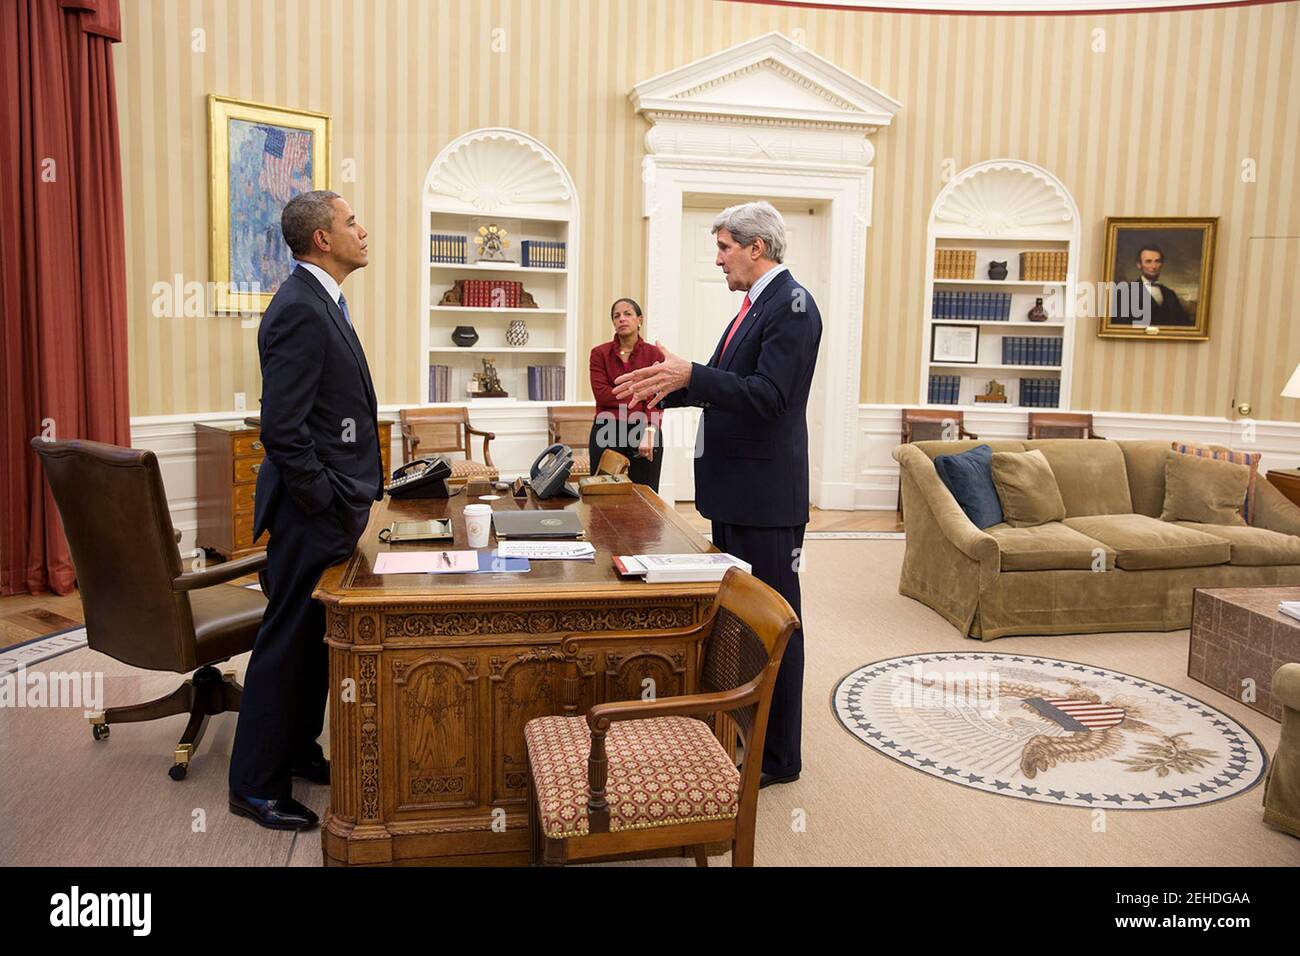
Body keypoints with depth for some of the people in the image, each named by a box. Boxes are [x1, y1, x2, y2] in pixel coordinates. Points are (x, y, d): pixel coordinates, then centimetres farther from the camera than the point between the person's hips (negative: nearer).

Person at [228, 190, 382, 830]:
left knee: (315, 636, 19)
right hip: (313, 511, -10)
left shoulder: (320, 302, 14)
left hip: (332, 505, 10)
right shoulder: (298, 309, -19)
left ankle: (297, 751, 36)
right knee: (288, 641, 2)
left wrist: (353, 496, 14)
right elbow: (282, 429, -24)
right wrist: (329, 506, -18)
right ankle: (256, 785, 17)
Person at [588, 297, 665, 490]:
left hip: (644, 431, 0)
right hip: (607, 433, 0)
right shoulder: (600, 353, 4)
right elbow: (601, 394, -8)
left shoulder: (654, 354, 2)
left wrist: (649, 431, -22)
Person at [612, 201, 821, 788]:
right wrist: (667, 388, 10)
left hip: (765, 496, -10)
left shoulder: (791, 306, -15)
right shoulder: (757, 304, 16)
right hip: (732, 489, 10)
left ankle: (779, 755, 14)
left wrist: (689, 375, -30)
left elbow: (767, 395, -25)